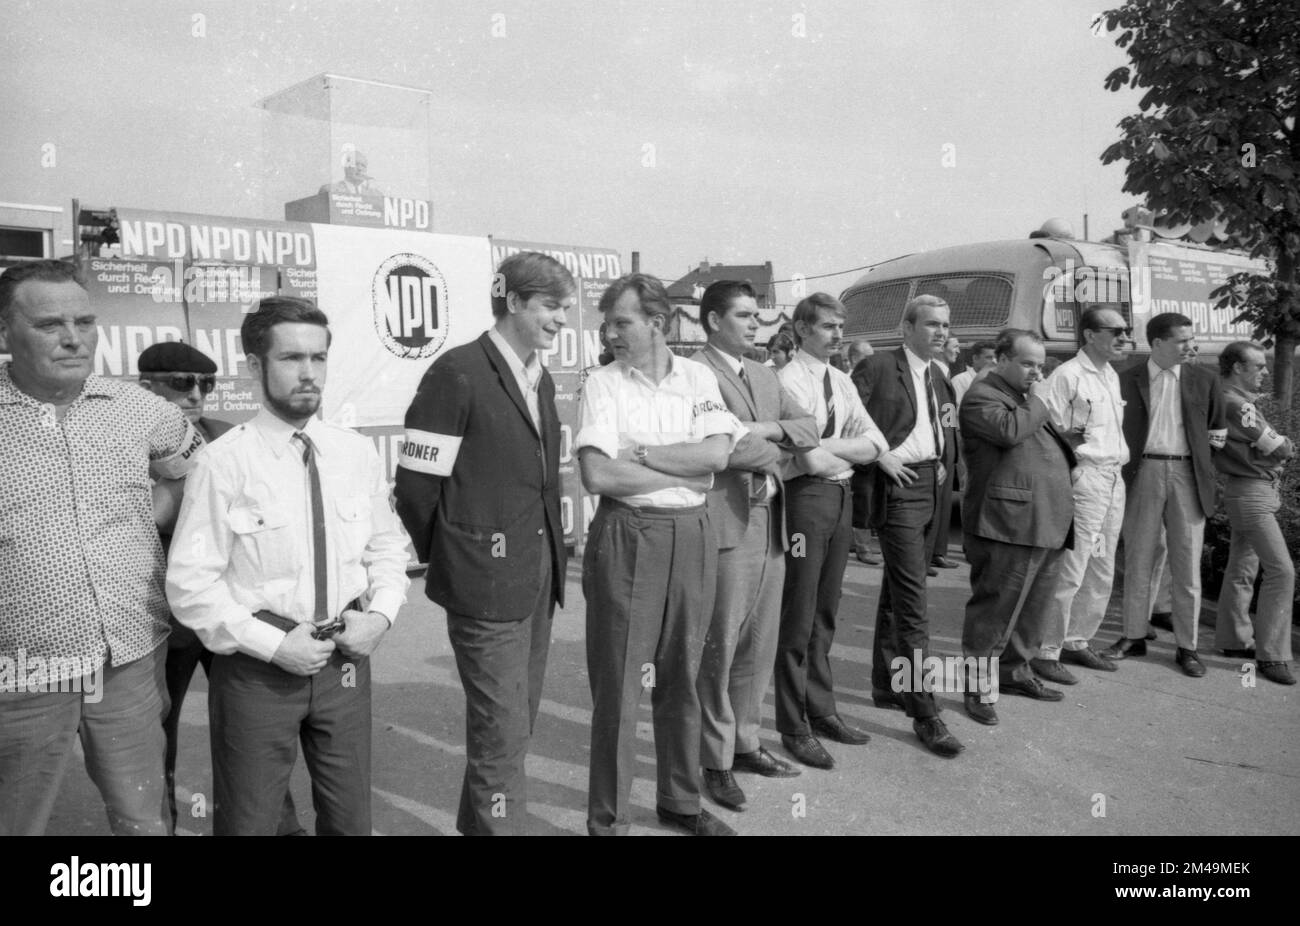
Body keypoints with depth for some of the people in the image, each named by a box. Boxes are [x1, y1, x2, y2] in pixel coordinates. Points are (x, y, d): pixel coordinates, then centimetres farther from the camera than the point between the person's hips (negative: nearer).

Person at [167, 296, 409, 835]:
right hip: (257, 668, -3)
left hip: (345, 660, 4)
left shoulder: (357, 454, 0)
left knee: (350, 819, 16)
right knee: (248, 822, 12)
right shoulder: (225, 462, -12)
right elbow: (190, 584, -12)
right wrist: (275, 644, -16)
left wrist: (381, 614, -6)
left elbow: (387, 548, 11)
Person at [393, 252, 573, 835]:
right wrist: (441, 554, 0)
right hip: (487, 581, -8)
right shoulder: (458, 373, -12)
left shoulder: (540, 379, 13)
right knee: (502, 731, -2)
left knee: (517, 722, 17)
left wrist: (550, 556, 14)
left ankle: (478, 822, 34)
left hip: (538, 577, 8)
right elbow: (416, 483, -12)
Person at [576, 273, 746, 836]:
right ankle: (609, 819, 16)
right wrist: (682, 474, -9)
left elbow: (717, 454, -9)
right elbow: (597, 475, -15)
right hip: (626, 536, -3)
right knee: (618, 684, 2)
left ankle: (681, 801, 32)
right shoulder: (603, 384, -3)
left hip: (691, 535, 3)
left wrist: (639, 453, -12)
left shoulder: (698, 377, 4)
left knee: (681, 677, 15)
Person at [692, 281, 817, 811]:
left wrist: (770, 431, -8)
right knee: (719, 648, 1)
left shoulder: (763, 375, 18)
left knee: (760, 646, 14)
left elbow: (808, 428, 12)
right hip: (726, 524, -8)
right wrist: (775, 454, -5)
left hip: (771, 524, 8)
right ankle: (715, 761, 13)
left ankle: (744, 743, 28)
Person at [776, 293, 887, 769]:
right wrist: (851, 453, 0)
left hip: (841, 497, 8)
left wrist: (831, 447, -10)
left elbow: (875, 443, 6)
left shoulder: (842, 382, 14)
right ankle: (794, 727, 11)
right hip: (806, 497, -7)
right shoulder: (790, 380, -11)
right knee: (798, 617, 0)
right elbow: (813, 459, -17)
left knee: (826, 612, 16)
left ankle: (821, 710, 28)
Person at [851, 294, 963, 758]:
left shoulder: (939, 376, 15)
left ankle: (886, 685, 30)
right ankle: (923, 712, -7)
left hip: (930, 487, 8)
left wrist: (945, 461, 12)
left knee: (897, 592, 18)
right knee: (912, 601, -10)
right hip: (898, 487, -8)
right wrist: (880, 456, -17)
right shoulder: (877, 368, -9)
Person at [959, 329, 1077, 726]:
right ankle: (978, 686, 4)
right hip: (1008, 524, -9)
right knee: (995, 607, -4)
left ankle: (1015, 669, 30)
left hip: (1048, 525, 9)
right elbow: (1008, 429, -26)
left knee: (1034, 605, 16)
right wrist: (1038, 408, -7)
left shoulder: (1030, 398, 22)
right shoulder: (981, 396, -7)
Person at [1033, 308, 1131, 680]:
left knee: (1102, 572, 13)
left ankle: (1078, 641, 25)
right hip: (1084, 478, -9)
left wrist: (1122, 458, 10)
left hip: (1114, 480, 9)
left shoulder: (1112, 376, 17)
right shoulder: (1067, 376, -10)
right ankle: (1047, 651, 1)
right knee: (1069, 572, -7)